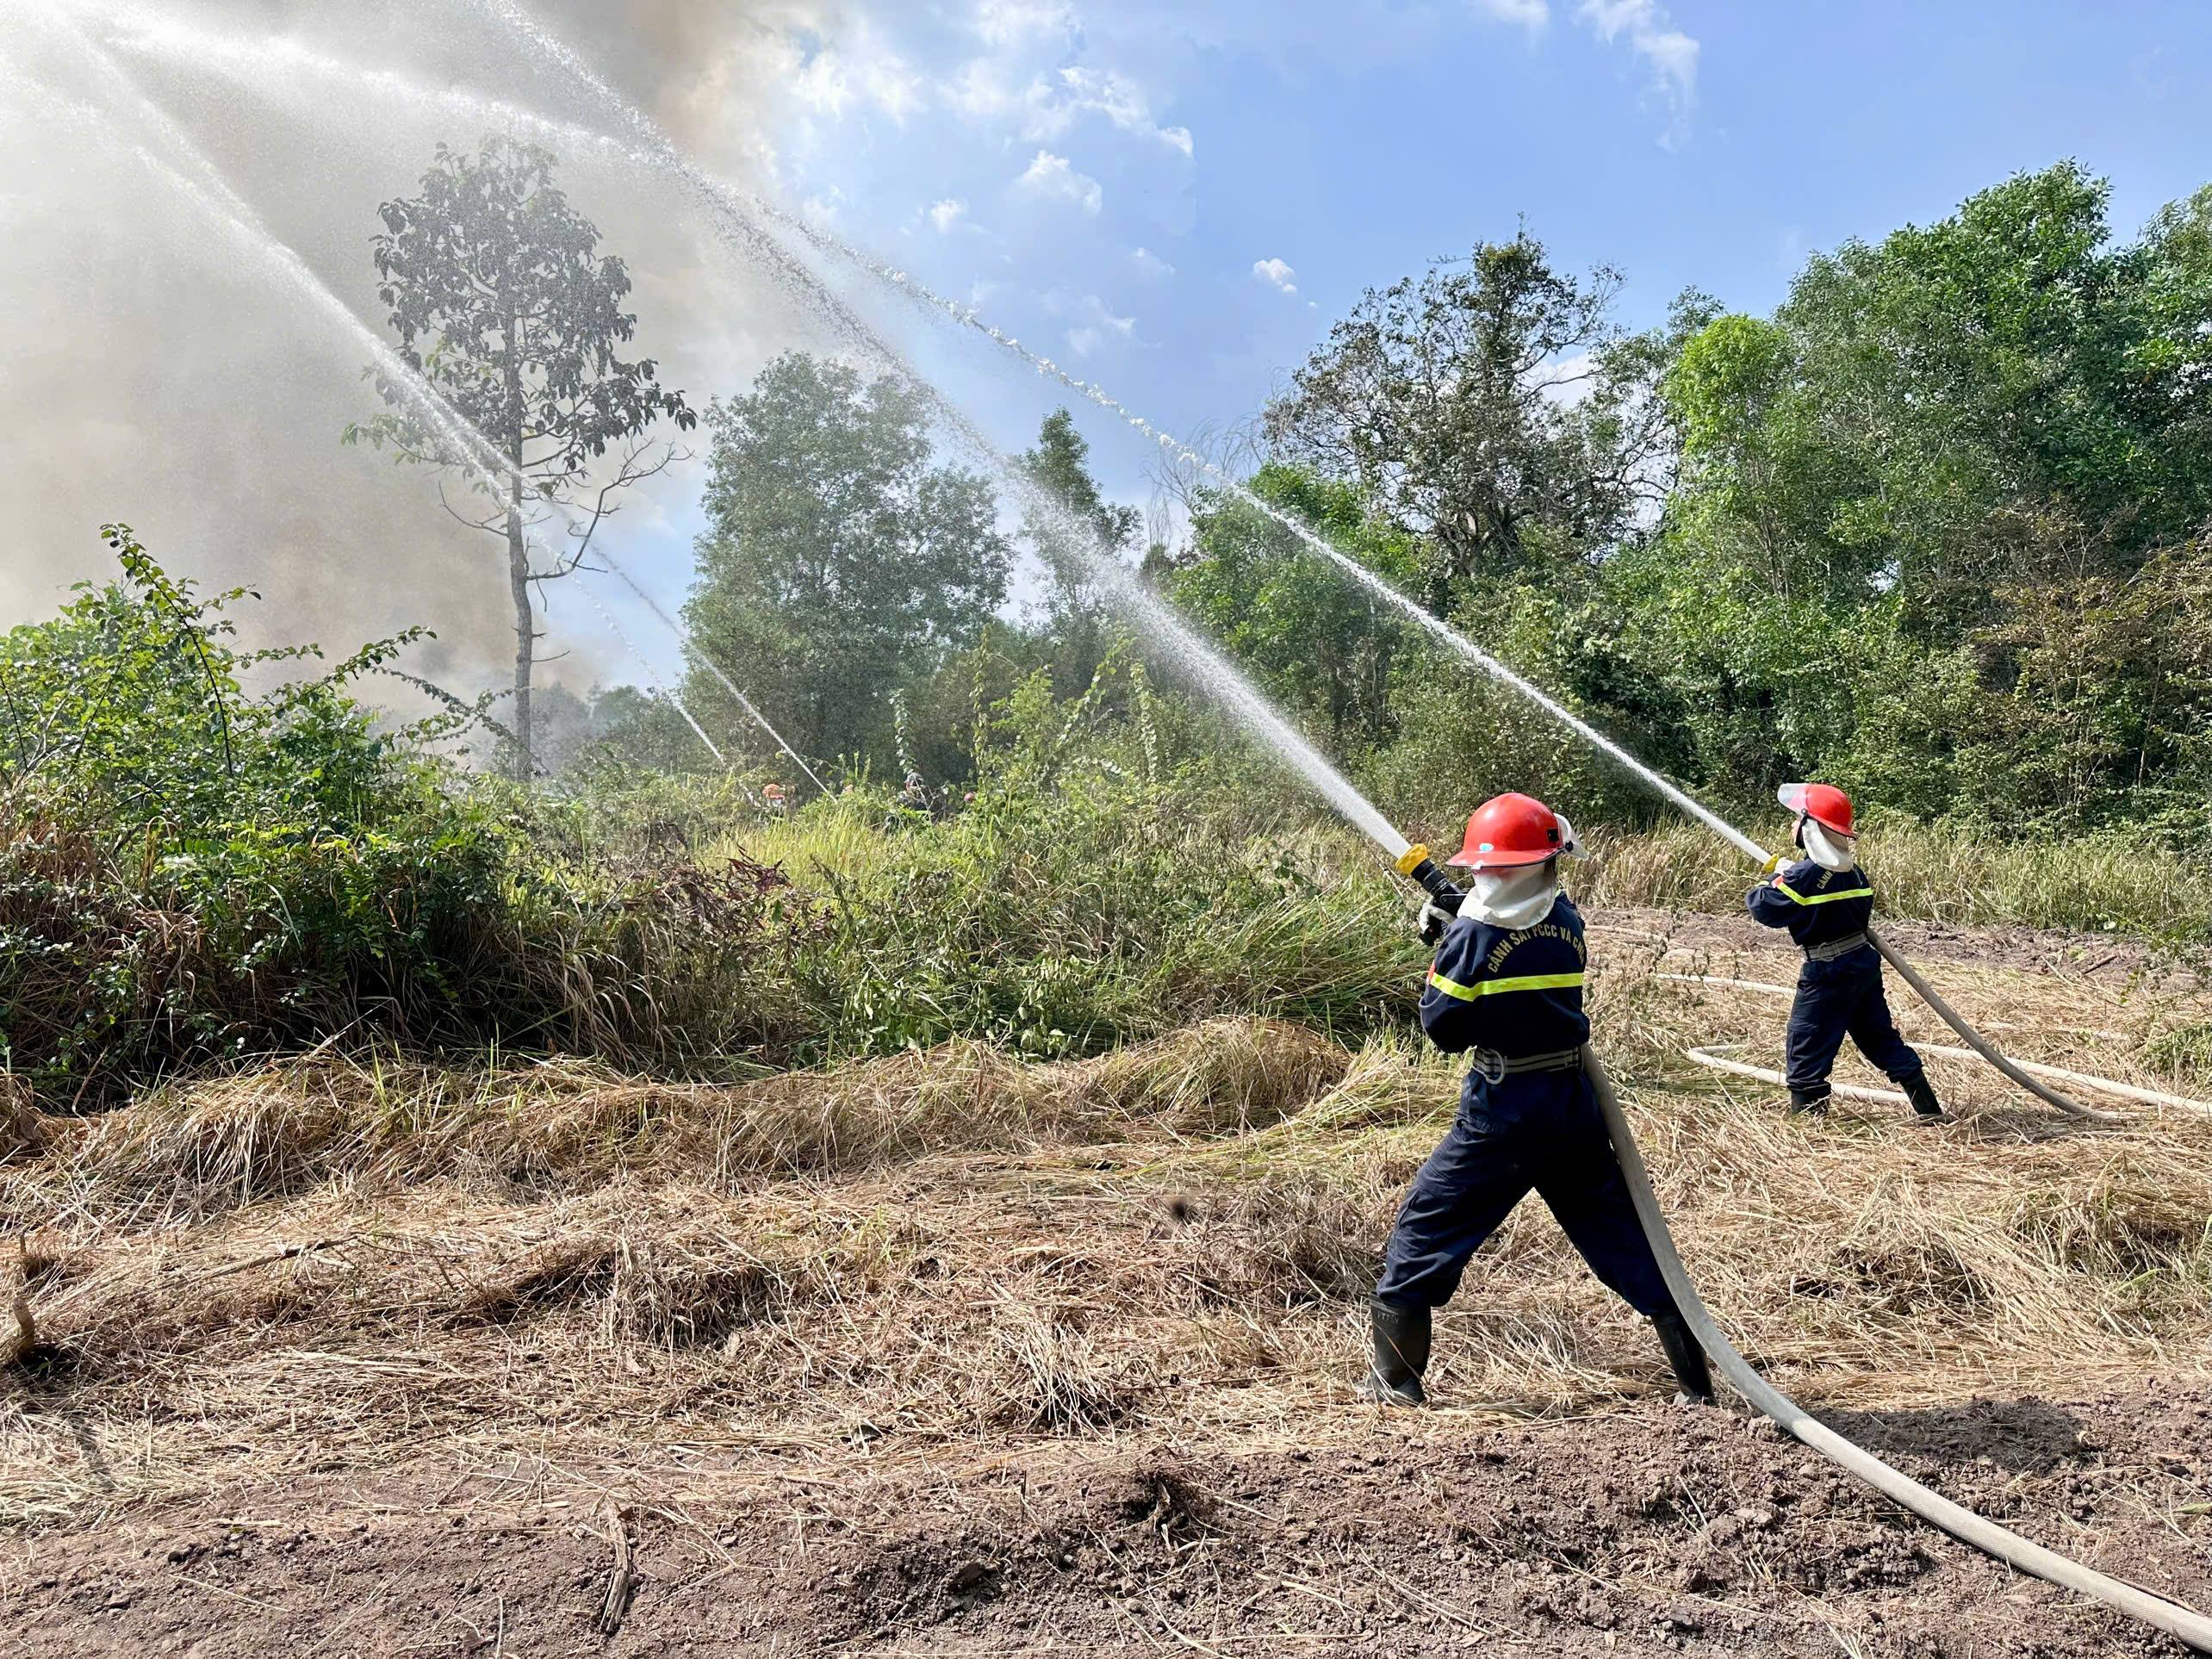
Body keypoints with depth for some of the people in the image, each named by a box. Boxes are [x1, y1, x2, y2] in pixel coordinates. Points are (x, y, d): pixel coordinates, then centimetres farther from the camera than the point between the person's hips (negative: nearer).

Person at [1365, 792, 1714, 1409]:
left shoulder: (1473, 935, -14)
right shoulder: (1567, 919, 3)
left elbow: (1445, 1030, -8)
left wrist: (1440, 951, 2)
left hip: (1505, 1112, -5)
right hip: (1576, 1103, 6)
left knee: (1426, 1225, 8)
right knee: (1615, 1228, 16)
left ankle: (1396, 1376, 12)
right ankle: (1695, 1374, 21)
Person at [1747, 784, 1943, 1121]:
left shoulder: (1803, 875, -18)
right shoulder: (1853, 871, 8)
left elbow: (1765, 908, -17)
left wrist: (1773, 880, 4)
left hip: (1827, 972, -8)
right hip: (1865, 963, 8)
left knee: (1807, 1047, 1)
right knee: (1881, 1037, 17)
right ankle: (1929, 1109, 21)